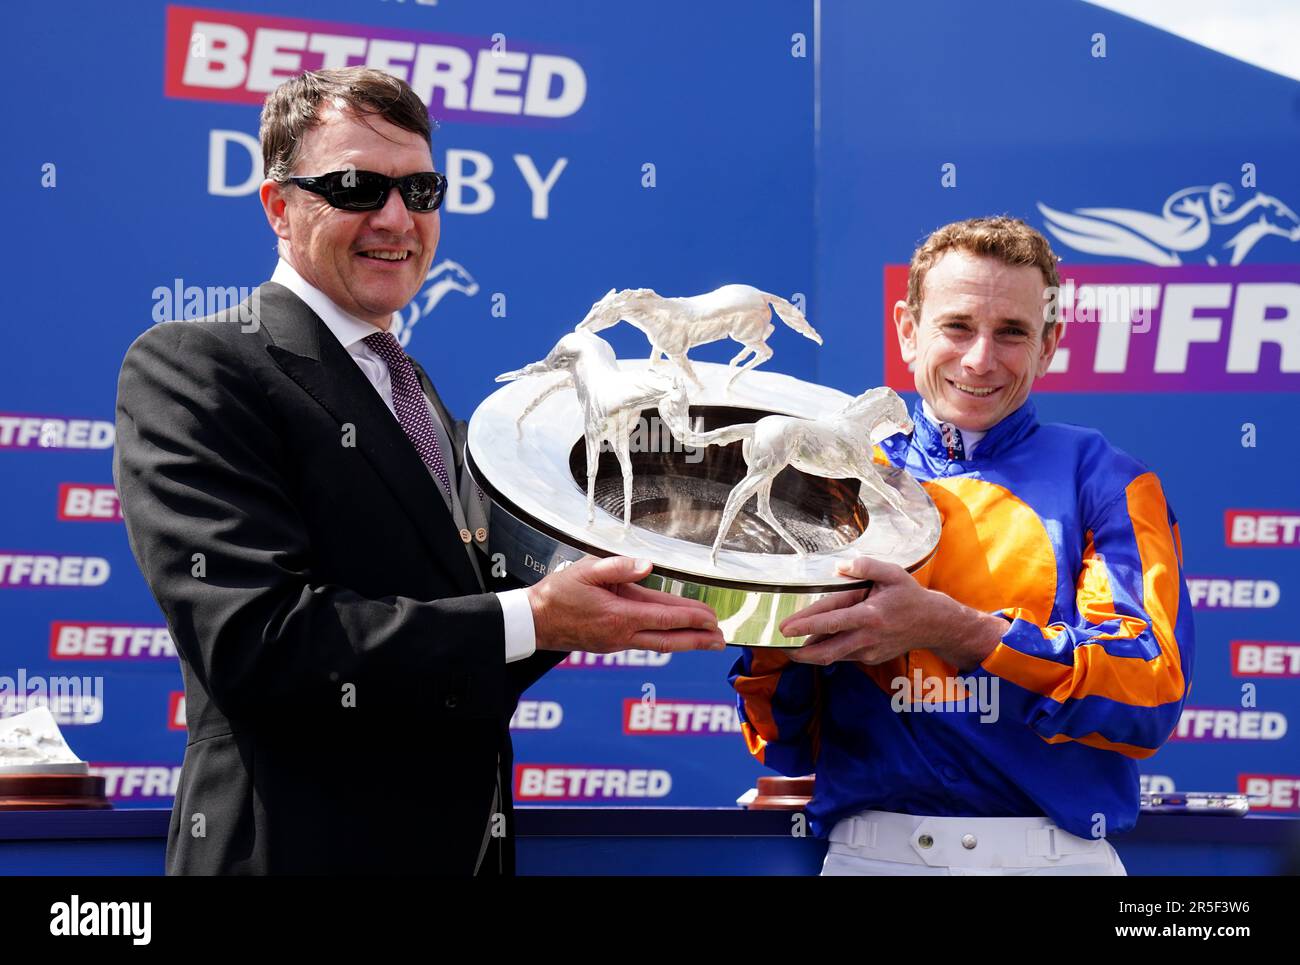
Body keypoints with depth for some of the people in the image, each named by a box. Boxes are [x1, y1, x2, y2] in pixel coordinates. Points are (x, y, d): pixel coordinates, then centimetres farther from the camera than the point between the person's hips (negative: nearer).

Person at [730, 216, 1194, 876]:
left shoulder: (1104, 480, 7)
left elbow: (1152, 694, -8)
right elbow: (788, 747, 12)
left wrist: (952, 630, -18)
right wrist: (770, 653, -10)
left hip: (1054, 854, -1)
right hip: (871, 851, 1)